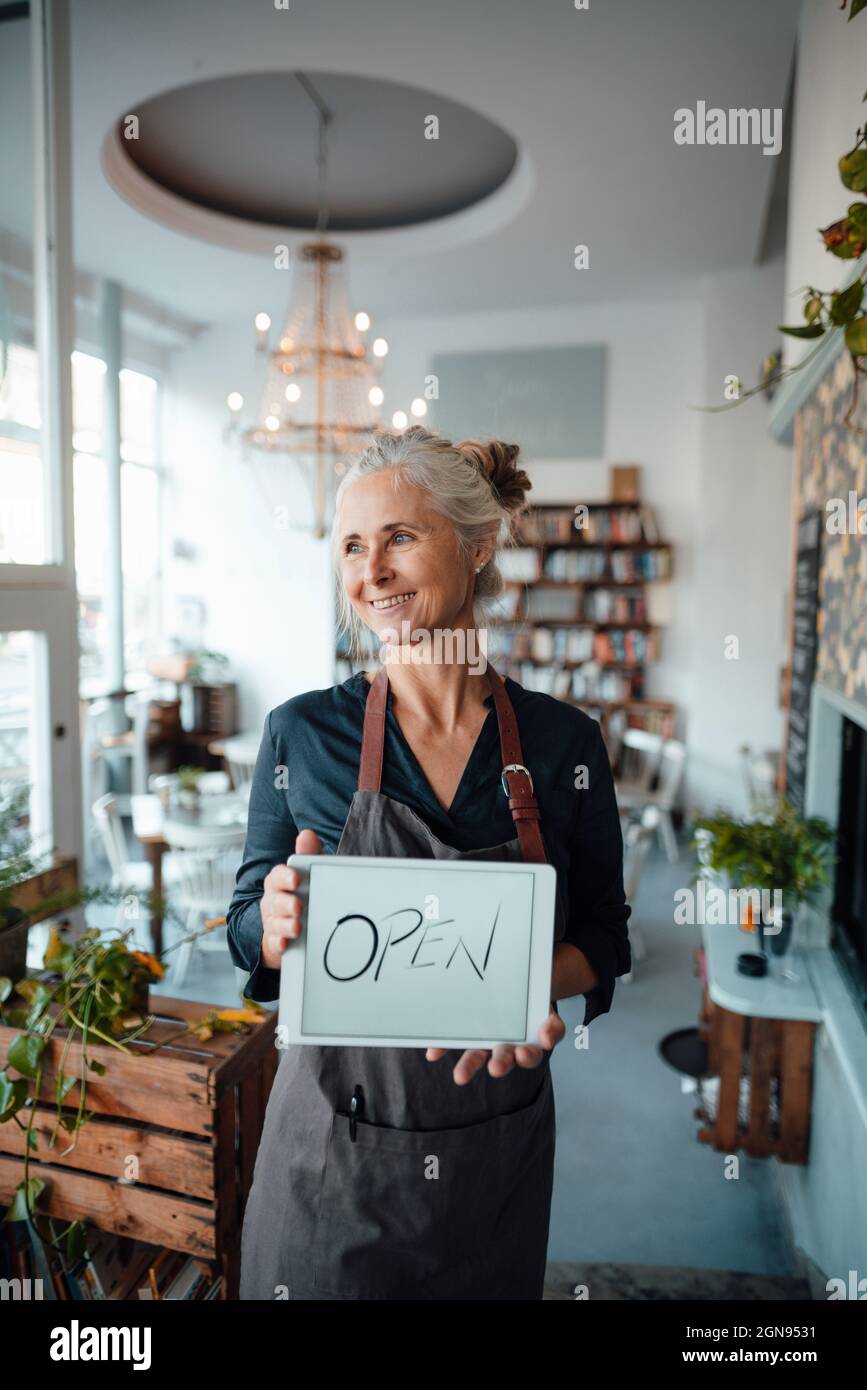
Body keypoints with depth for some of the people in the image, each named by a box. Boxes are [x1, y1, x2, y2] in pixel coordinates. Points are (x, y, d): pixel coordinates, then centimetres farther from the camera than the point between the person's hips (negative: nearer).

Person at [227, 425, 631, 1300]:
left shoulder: (564, 742, -7)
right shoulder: (301, 733, -9)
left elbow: (604, 939, 0)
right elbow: (251, 931, -1)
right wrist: (282, 921, -24)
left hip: (498, 1153, 1)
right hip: (334, 1138, 0)